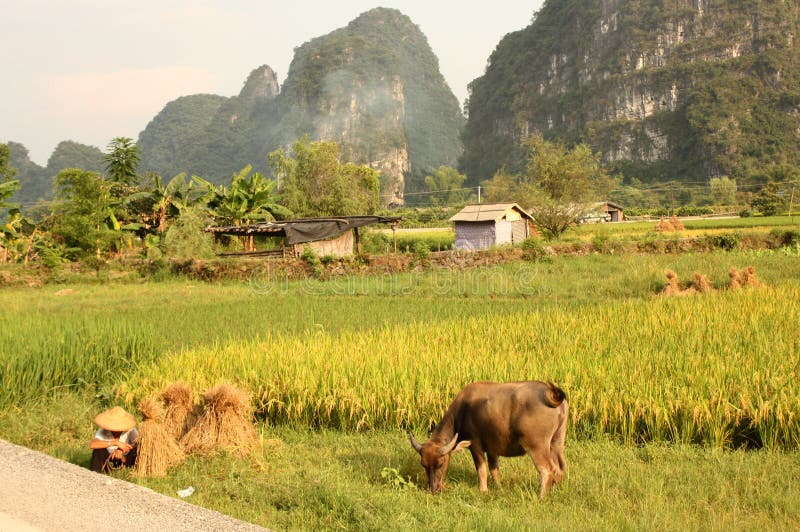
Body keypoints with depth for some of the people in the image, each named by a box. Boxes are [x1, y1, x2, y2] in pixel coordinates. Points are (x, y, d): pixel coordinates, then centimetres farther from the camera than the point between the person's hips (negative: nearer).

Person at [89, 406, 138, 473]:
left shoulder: (130, 431, -25)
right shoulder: (103, 432, -25)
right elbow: (92, 445, -43)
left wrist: (121, 450, -45)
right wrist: (116, 443, -50)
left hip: (125, 458, 0)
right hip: (110, 458, 0)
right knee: (99, 448, -30)